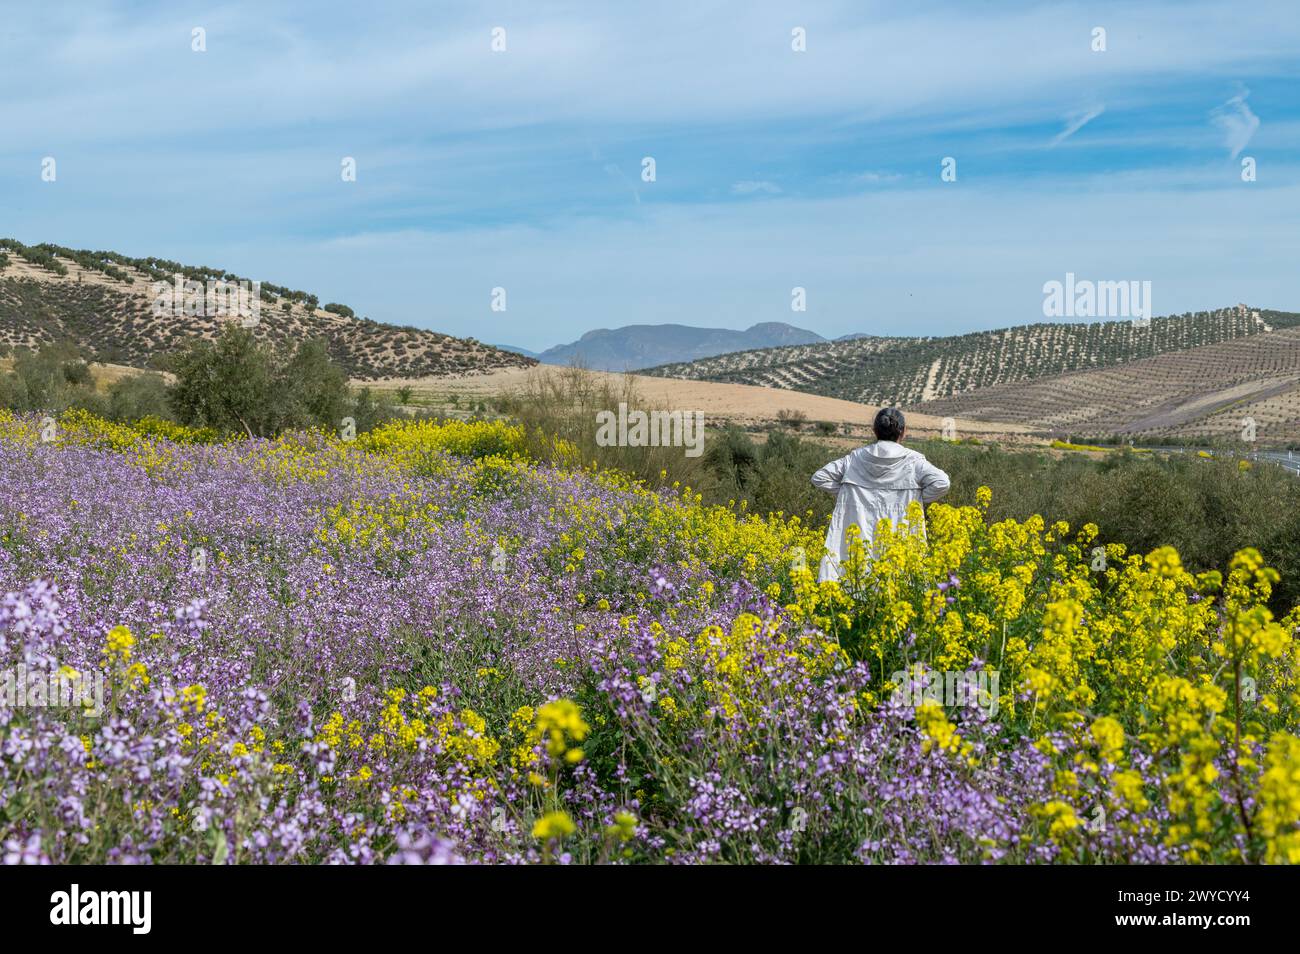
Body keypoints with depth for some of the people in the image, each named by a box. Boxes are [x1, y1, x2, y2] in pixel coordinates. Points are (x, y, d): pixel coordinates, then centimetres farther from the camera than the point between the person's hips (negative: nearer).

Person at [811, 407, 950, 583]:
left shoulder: (856, 458, 7)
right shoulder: (913, 460, -1)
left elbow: (819, 478, 8)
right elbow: (941, 483, -12)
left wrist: (846, 491, 12)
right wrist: (916, 500, 1)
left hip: (860, 539, 2)